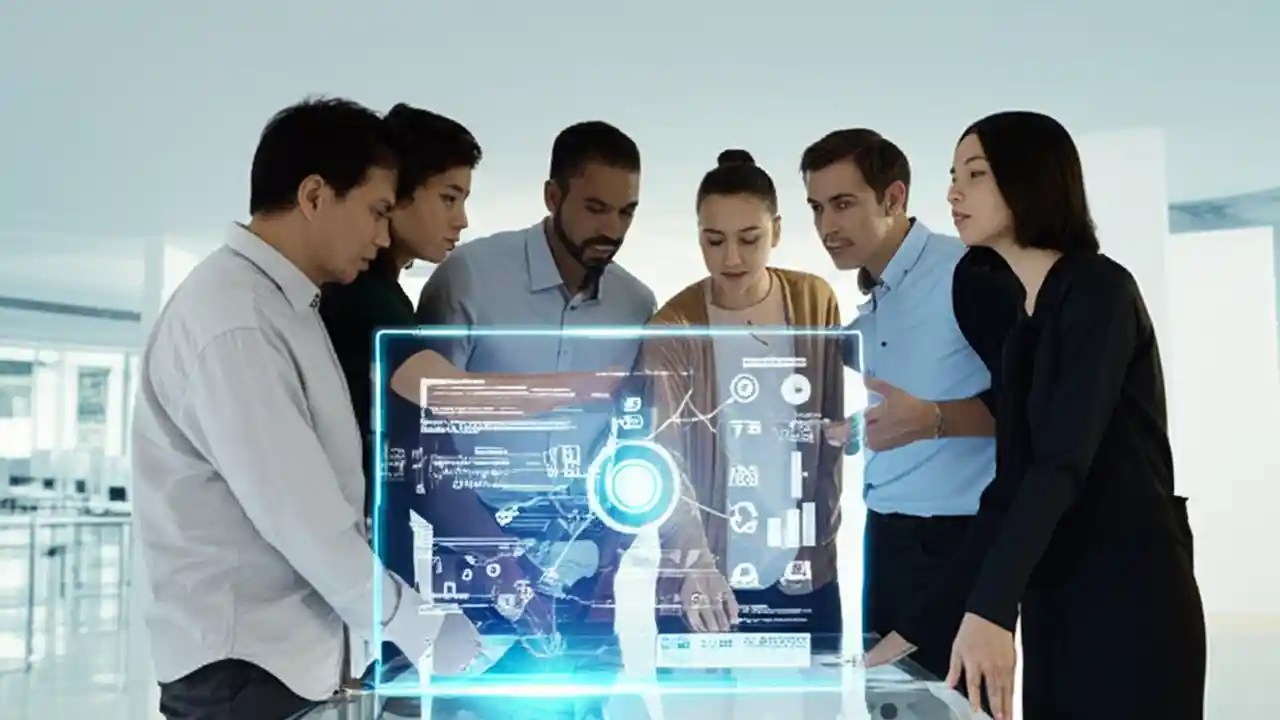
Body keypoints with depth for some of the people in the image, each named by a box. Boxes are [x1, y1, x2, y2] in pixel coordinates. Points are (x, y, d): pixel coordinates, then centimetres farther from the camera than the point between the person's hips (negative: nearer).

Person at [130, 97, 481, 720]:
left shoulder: (287, 308, 11)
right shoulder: (232, 323, -20)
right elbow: (303, 522, -23)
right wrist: (436, 638, -17)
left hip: (305, 656, 9)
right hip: (245, 668, -9)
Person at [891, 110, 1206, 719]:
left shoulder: (1098, 289, -9)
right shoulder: (1021, 323, 14)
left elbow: (1065, 462, -20)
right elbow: (1013, 484, 12)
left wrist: (989, 607, -28)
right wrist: (920, 627, 9)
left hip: (1129, 598, -7)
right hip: (1053, 607, 8)